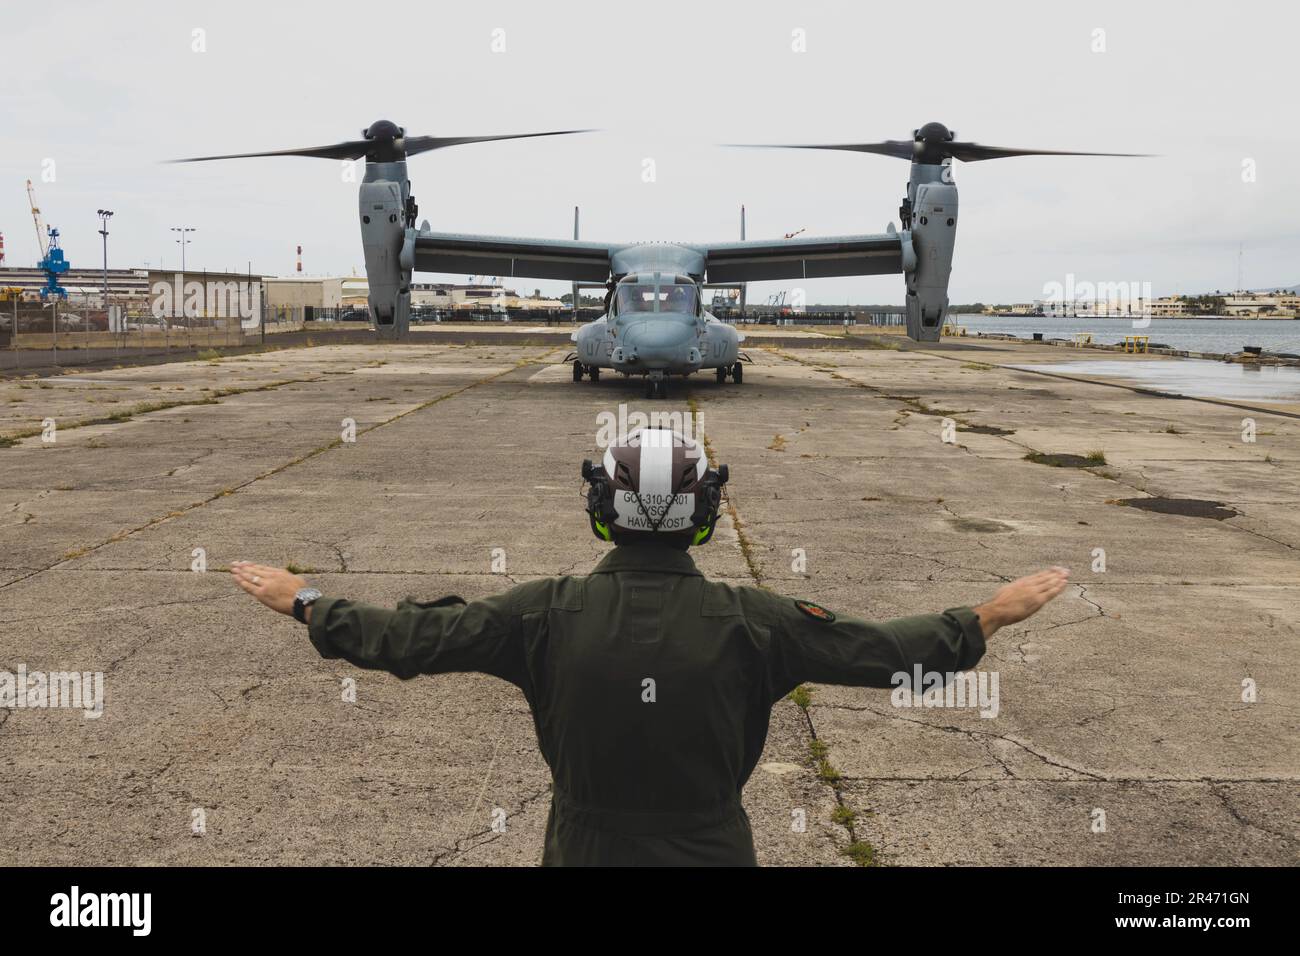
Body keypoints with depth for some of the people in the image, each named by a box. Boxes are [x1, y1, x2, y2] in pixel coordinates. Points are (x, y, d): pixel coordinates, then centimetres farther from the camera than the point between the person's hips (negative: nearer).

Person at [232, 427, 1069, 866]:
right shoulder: (749, 620, -17)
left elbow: (404, 639, -8)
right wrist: (998, 612, 6)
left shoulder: (548, 614, -16)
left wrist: (301, 599, 8)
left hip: (587, 848, 1)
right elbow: (893, 652, -9)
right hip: (712, 851, 0)